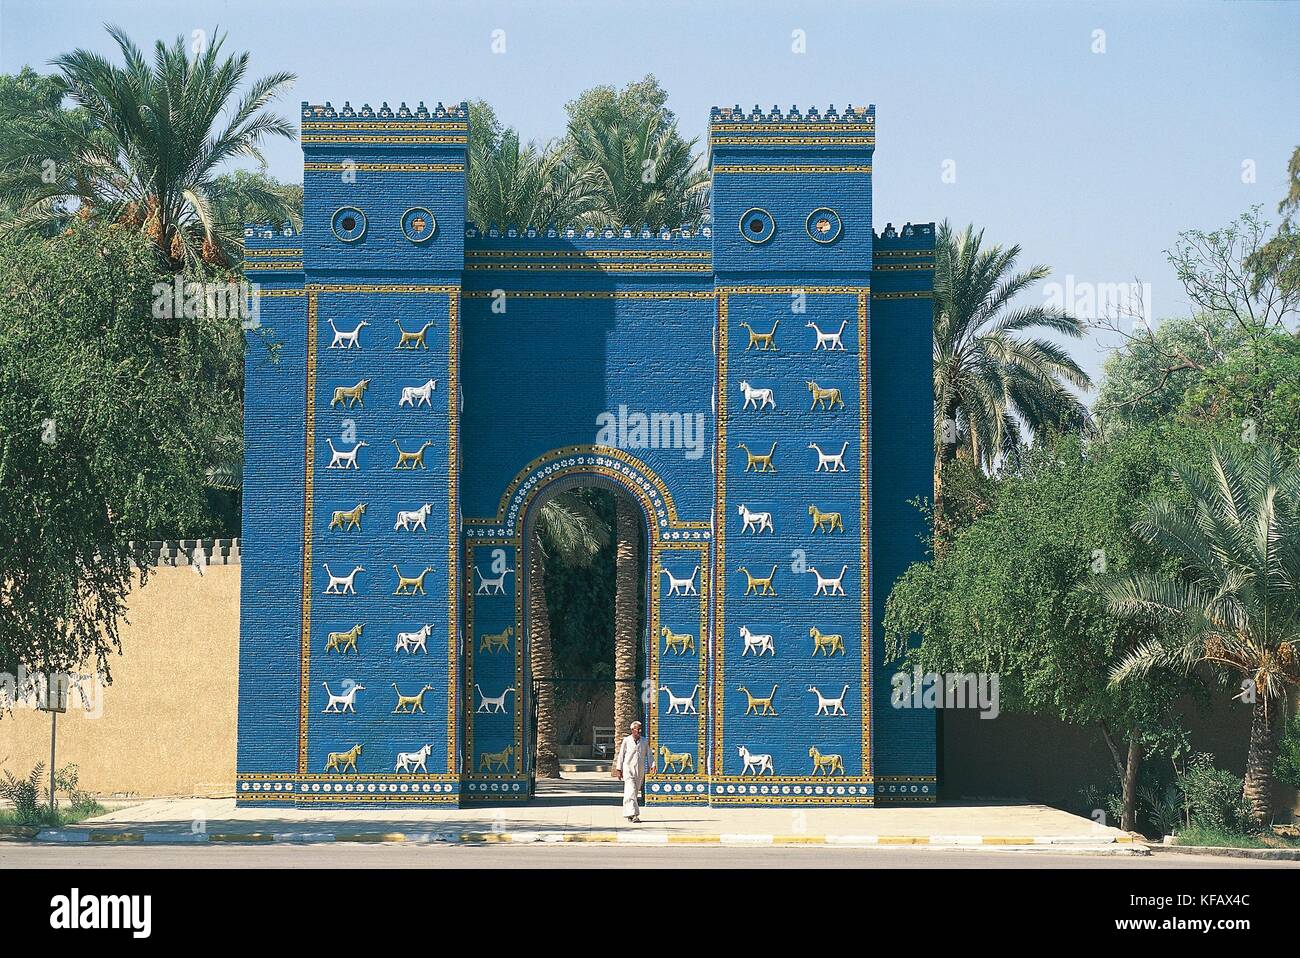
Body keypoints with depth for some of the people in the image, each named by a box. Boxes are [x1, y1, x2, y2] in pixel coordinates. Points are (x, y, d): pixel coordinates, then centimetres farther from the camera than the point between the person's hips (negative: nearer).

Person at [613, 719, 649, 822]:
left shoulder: (644, 741, 7)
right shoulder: (626, 741, -2)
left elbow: (648, 754, 7)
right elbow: (621, 755, 3)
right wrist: (619, 769, 2)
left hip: (640, 771, 4)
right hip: (628, 769, -4)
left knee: (635, 792, 10)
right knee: (631, 792, -14)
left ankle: (627, 814, 22)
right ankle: (633, 814, -20)